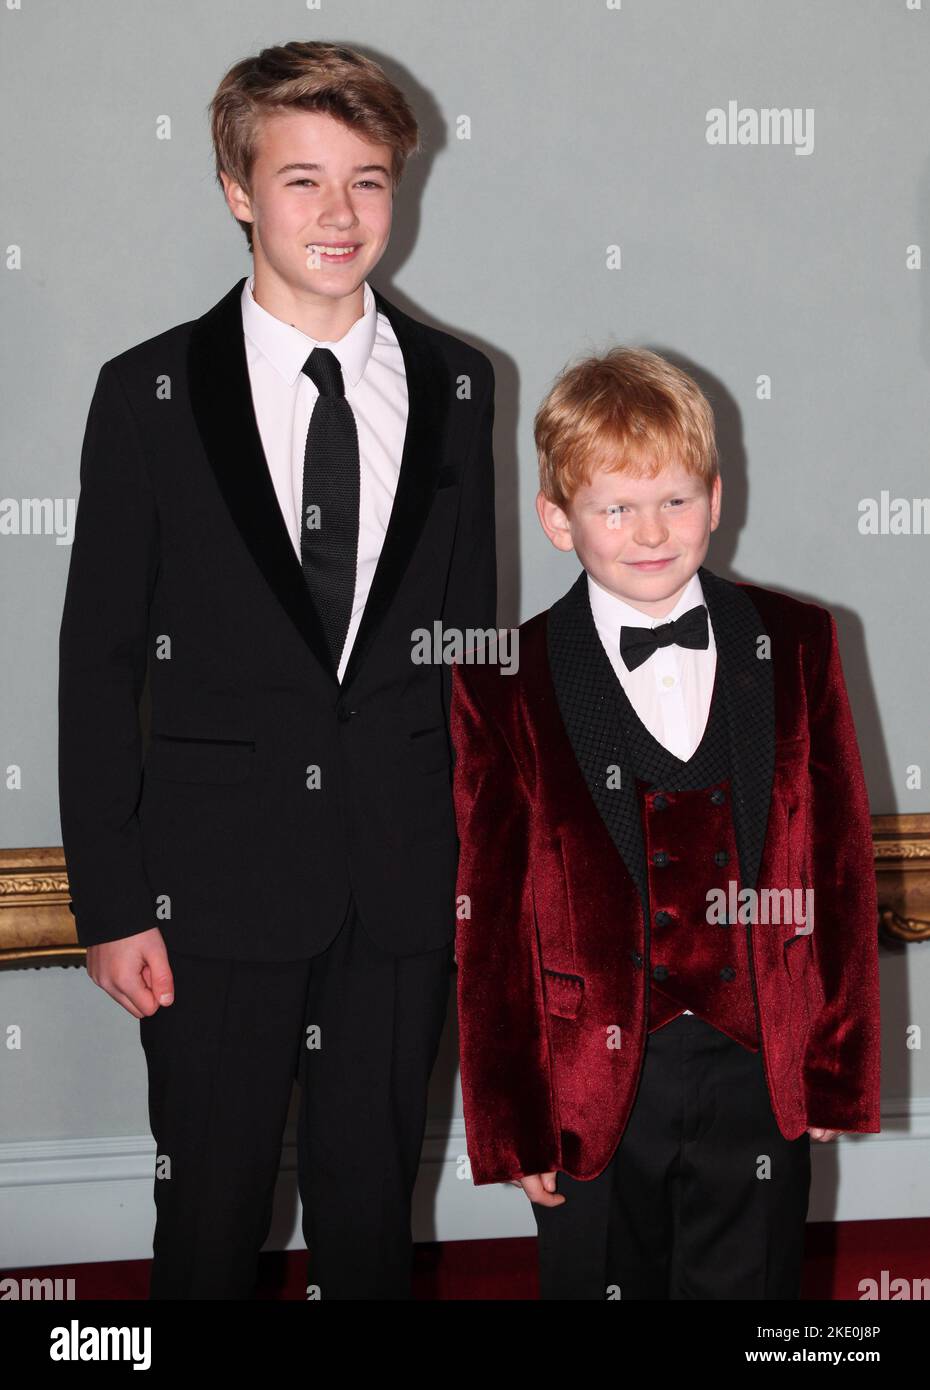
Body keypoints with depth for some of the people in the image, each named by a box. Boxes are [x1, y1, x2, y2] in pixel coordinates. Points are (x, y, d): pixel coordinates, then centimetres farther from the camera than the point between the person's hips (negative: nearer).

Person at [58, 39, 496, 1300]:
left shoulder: (456, 386, 5)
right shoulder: (151, 393, -3)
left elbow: (471, 637, 9)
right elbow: (99, 661, -3)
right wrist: (109, 901, -7)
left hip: (403, 883, 2)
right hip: (217, 877, -2)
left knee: (374, 1205, 15)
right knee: (212, 1212, 11)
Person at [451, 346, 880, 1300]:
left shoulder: (795, 645, 0)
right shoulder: (505, 686, -6)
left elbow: (840, 856, 4)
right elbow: (488, 923, -3)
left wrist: (839, 1062, 3)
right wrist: (509, 1126, -3)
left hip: (760, 1078, 1)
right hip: (592, 1089, -1)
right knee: (599, 1281, 15)